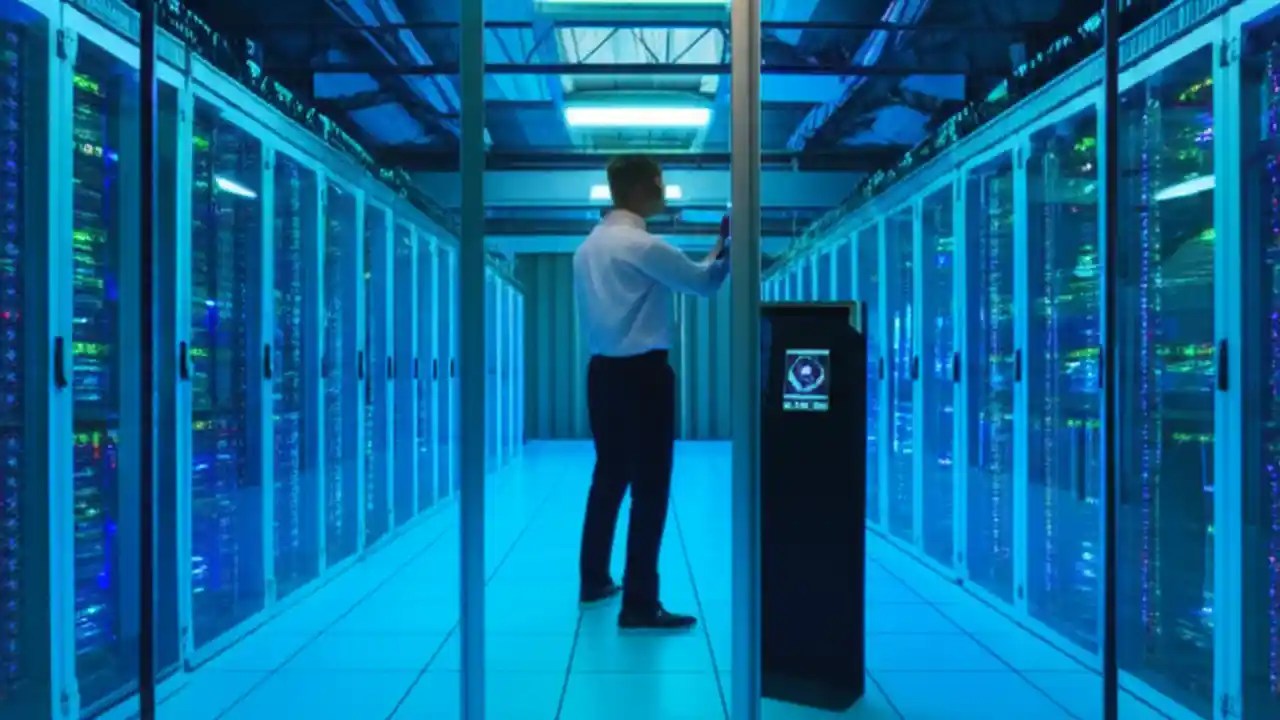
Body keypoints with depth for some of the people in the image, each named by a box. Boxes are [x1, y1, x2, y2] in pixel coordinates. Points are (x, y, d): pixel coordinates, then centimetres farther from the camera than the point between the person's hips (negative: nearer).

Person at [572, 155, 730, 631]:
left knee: (609, 477, 18)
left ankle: (594, 581, 29)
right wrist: (723, 253, 10)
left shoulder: (588, 247, 13)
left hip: (603, 370, 9)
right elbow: (702, 282, -9)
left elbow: (592, 312, 14)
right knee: (650, 488, -3)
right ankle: (639, 606, 2)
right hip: (642, 373, -9)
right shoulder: (643, 245, -13)